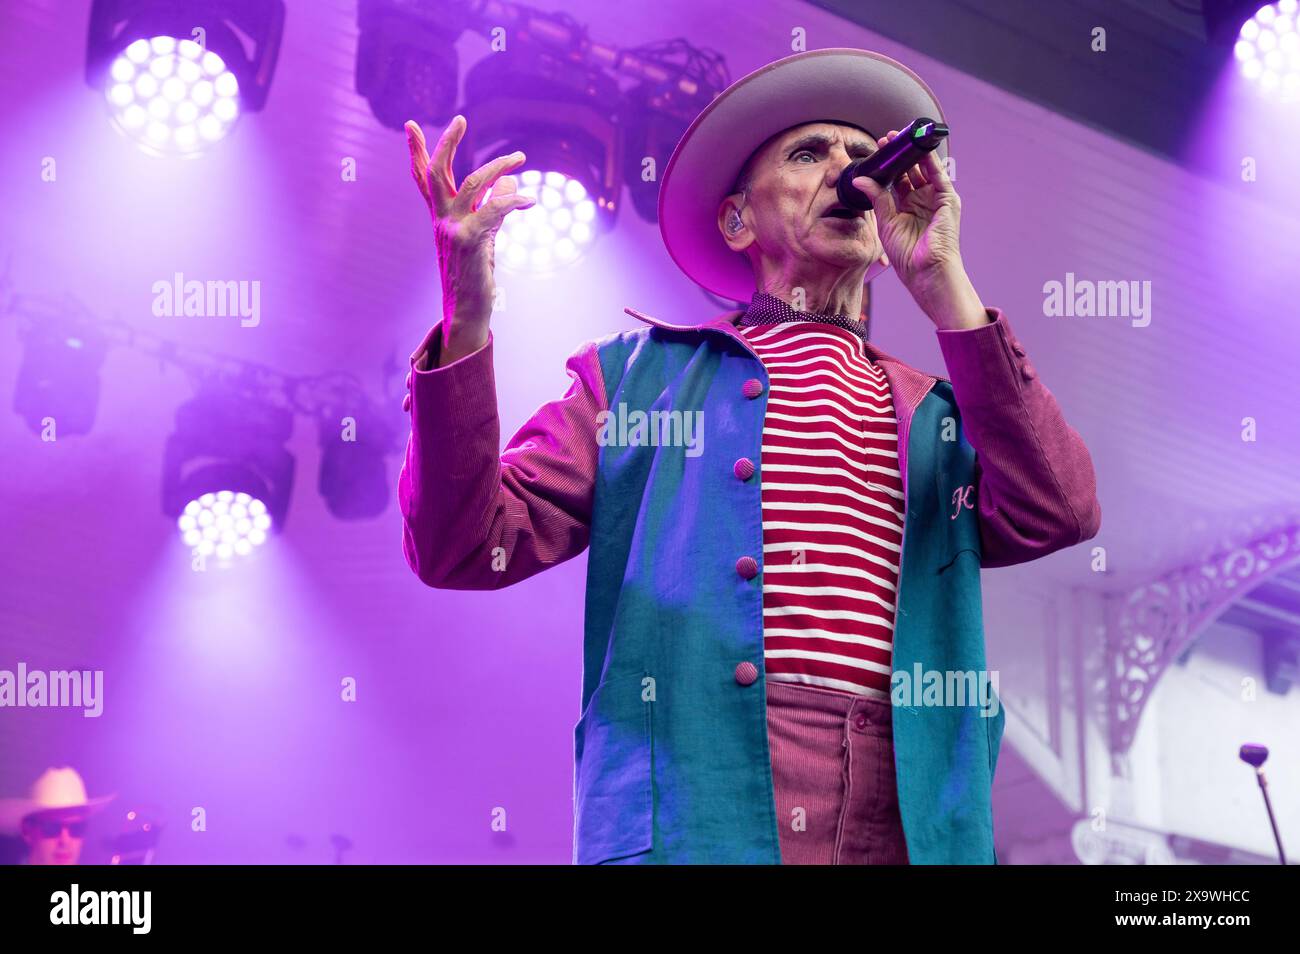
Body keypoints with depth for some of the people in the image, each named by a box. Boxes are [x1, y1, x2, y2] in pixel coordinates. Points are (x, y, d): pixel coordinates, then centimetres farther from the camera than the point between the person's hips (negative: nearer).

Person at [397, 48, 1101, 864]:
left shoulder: (937, 414, 19)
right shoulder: (640, 374, 13)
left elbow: (1059, 514, -1)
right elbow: (465, 548, 3)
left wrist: (942, 282, 1)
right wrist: (467, 323, -12)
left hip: (905, 829, 2)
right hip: (690, 825, -2)